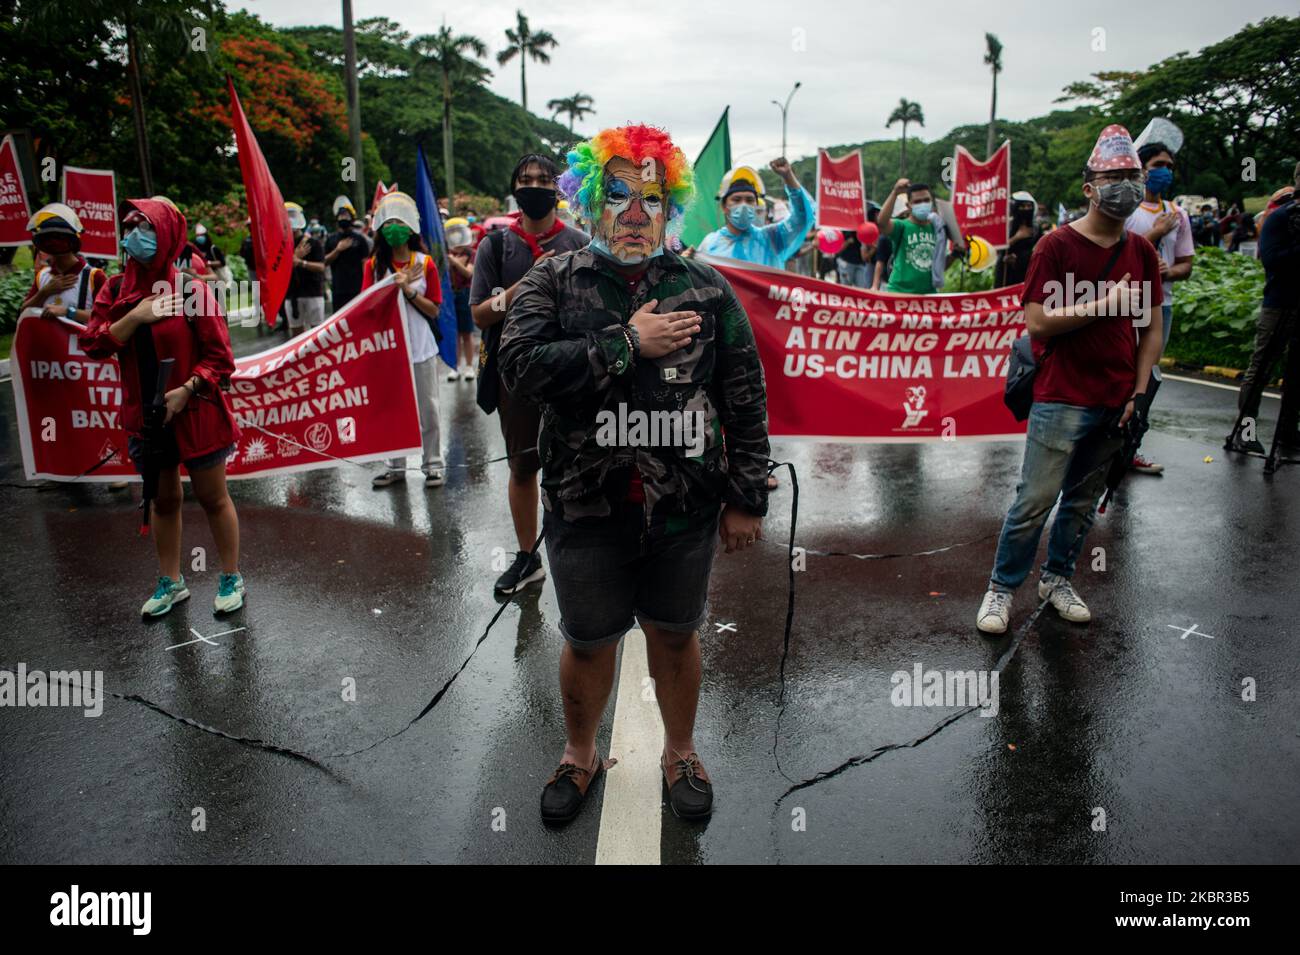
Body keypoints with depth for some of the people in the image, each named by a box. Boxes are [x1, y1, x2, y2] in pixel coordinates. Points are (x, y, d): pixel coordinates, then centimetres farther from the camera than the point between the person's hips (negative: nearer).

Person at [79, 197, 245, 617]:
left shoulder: (191, 290, -11)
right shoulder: (115, 289, 3)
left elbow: (219, 357, -12)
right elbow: (92, 343, -3)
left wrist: (185, 391, -23)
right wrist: (134, 317, -16)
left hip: (196, 414, -5)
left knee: (213, 498, 6)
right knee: (162, 500, 17)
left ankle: (231, 579, 20)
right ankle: (170, 582, 31)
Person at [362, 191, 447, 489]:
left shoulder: (425, 263, -1)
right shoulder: (374, 265, 3)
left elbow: (434, 310, -3)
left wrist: (409, 290, -15)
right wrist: (395, 285, -15)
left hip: (421, 347, -2)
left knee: (428, 408, 4)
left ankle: (433, 463, 16)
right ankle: (396, 466, 21)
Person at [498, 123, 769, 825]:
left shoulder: (705, 288, 1)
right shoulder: (553, 282, -1)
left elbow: (745, 397, 2)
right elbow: (520, 365, -18)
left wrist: (747, 498, 0)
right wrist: (628, 343, -19)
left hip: (684, 507, 1)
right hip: (587, 506, 0)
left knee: (675, 635, 17)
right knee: (588, 641, 16)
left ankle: (680, 753, 43)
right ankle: (580, 756, 43)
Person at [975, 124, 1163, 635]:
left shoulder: (1142, 252, 9)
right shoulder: (1057, 244, -7)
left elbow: (1150, 329, 13)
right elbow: (1037, 324, -13)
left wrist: (1139, 392, 5)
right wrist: (1103, 305, -16)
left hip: (1115, 402, 5)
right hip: (1062, 401, -5)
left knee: (1083, 501, 13)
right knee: (1034, 502, -4)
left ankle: (1057, 578, 29)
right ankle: (1001, 587, 11)